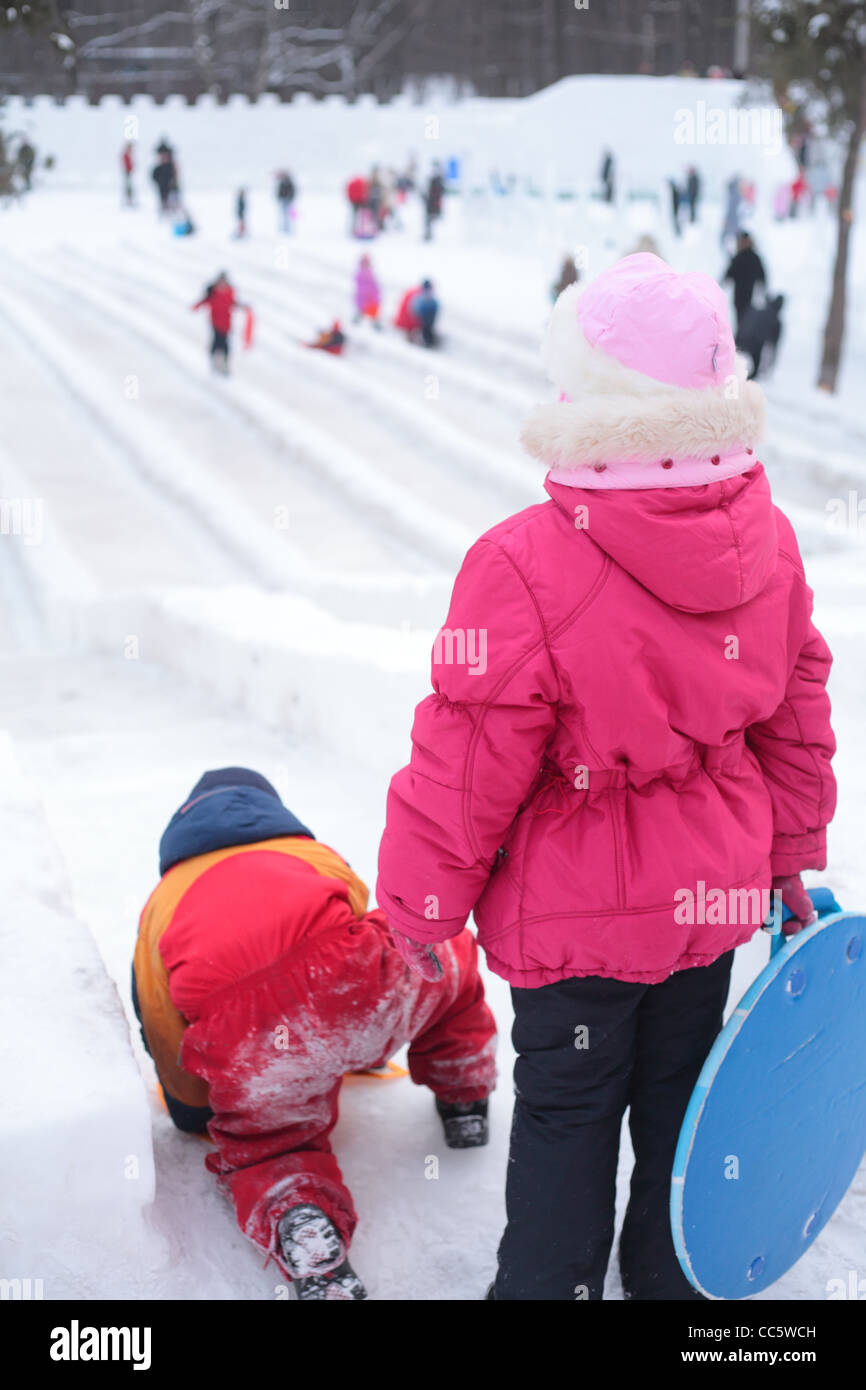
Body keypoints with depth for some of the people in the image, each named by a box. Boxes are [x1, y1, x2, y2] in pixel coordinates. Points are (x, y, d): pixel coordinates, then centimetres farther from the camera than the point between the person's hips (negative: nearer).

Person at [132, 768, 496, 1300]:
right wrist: (361, 1048, 66)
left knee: (264, 1145, 26)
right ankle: (465, 1105, 44)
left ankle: (296, 1216, -6)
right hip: (348, 978, 1)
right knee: (450, 957, 33)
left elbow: (164, 1039, 33)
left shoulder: (161, 904, 33)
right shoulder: (310, 853, 35)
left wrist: (195, 1113, 52)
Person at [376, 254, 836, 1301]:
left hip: (576, 914, -5)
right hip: (715, 897, 5)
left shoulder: (524, 568, -27)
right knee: (677, 1096, 23)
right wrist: (793, 855, 20)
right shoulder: (767, 541, -8)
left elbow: (466, 770, -20)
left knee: (566, 1115, 14)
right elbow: (796, 718, 5)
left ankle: (550, 1284, 32)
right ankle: (670, 1276, 43)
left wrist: (416, 907, -4)